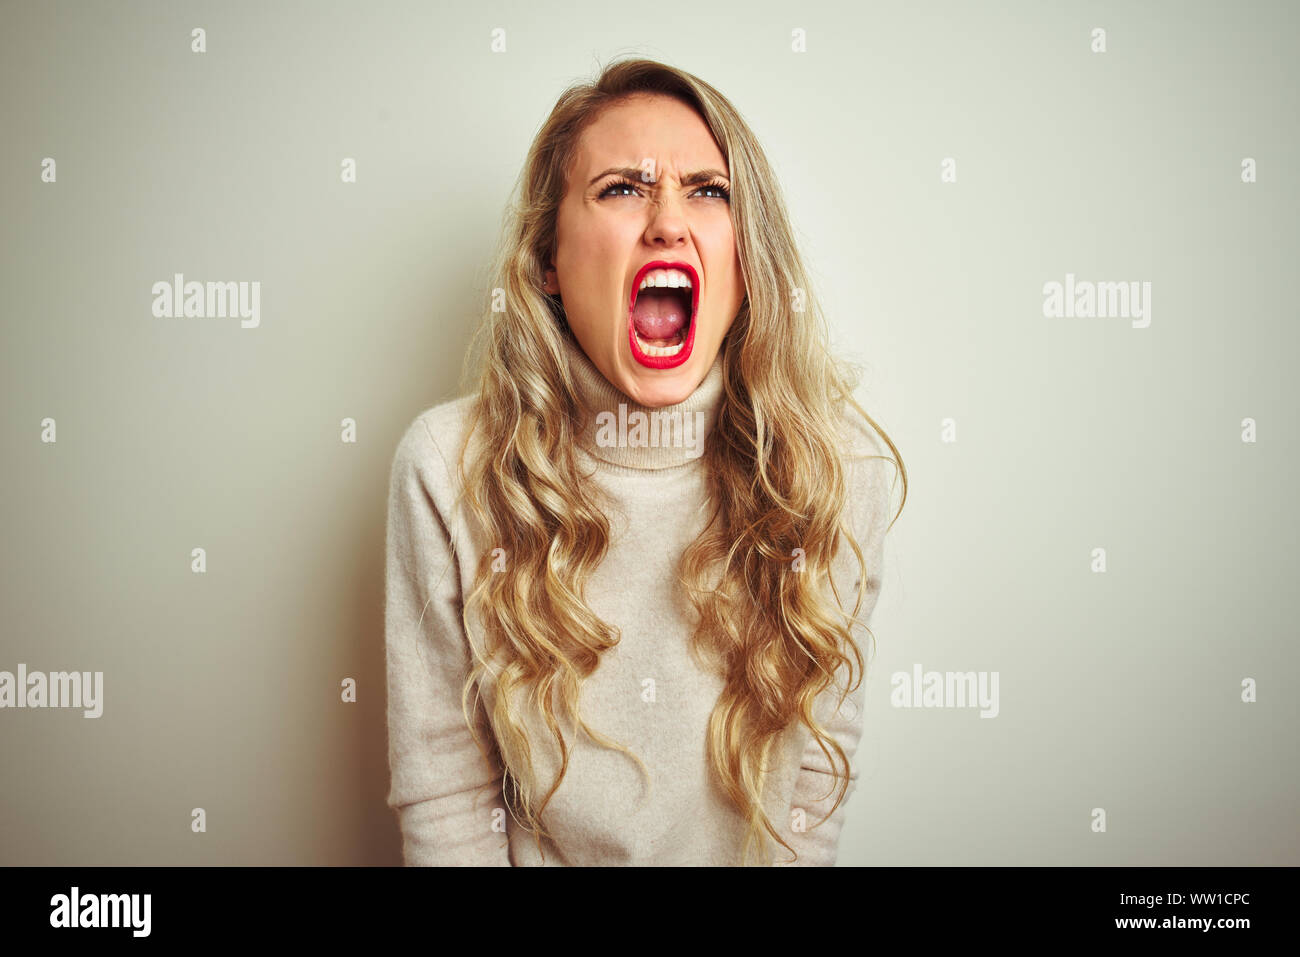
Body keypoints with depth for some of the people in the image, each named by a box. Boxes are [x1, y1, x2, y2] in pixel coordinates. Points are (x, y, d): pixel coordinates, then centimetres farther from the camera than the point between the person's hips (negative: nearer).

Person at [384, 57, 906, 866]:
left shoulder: (842, 464, -18)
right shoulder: (448, 467, -21)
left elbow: (823, 756, -9)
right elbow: (441, 793, -15)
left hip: (758, 855, 2)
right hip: (544, 850, -1)